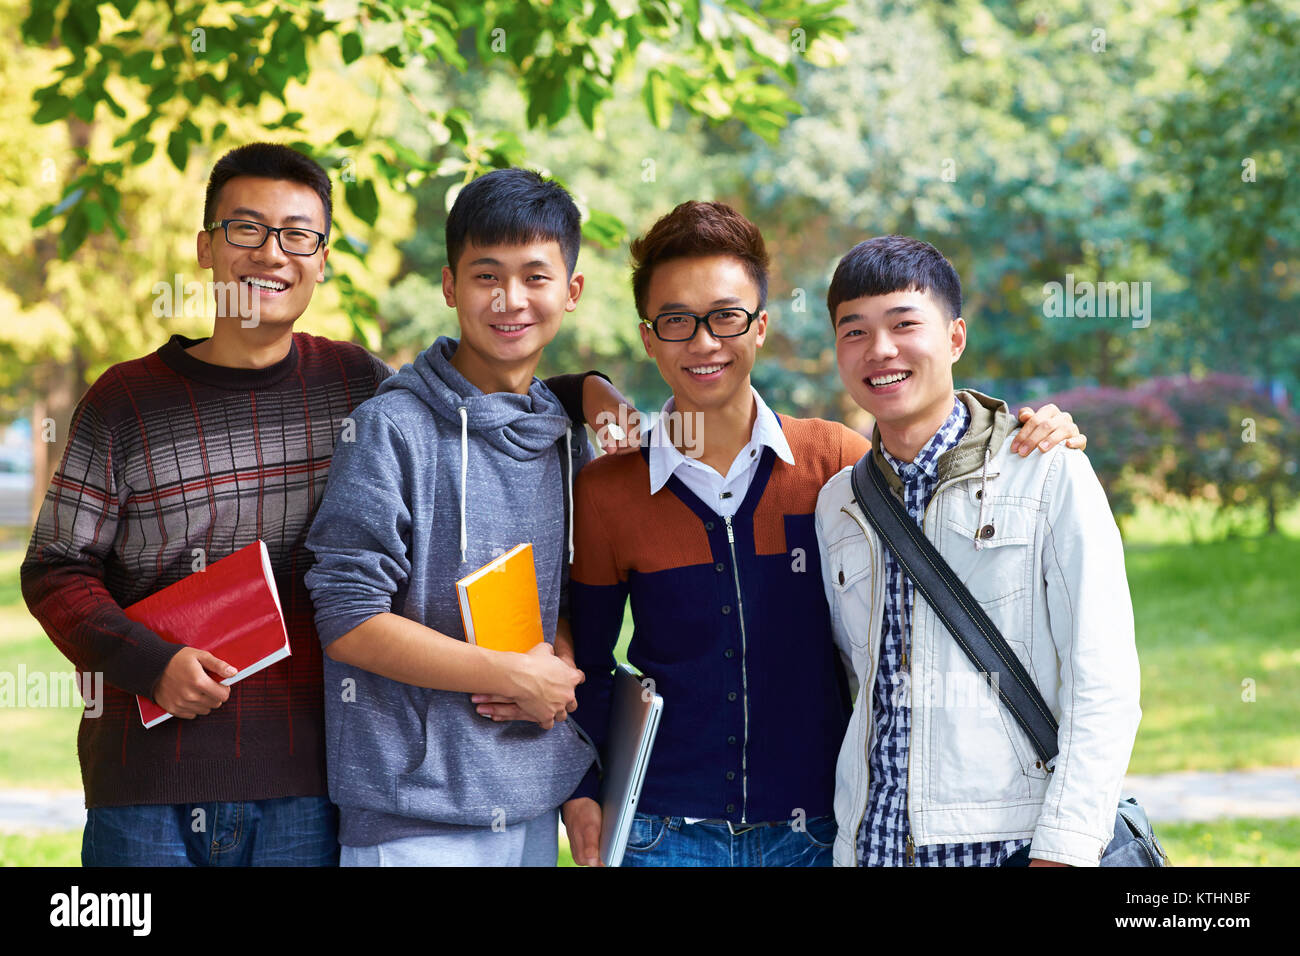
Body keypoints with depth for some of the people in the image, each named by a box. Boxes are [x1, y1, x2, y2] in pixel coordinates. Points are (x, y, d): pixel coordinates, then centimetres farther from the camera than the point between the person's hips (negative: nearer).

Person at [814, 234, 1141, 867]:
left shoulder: (1048, 471, -3)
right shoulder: (836, 504, 11)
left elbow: (1104, 687, -8)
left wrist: (1061, 852, -17)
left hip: (1014, 841, -4)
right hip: (870, 842, 4)